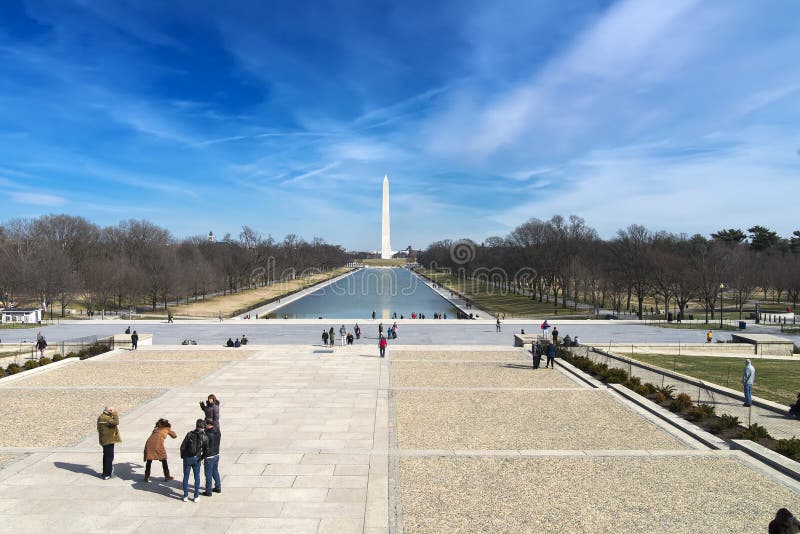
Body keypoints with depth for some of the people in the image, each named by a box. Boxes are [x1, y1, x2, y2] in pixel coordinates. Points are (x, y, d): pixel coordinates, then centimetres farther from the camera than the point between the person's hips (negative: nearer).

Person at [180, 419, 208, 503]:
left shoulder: (189, 434, -9)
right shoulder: (205, 437, -7)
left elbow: (182, 447, -8)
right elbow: (206, 449, -4)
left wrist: (182, 456, 9)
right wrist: (202, 457, 15)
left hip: (187, 458, 0)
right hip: (196, 459, 0)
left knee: (186, 477, 13)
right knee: (197, 478, 12)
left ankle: (185, 496, 18)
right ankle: (196, 497, 13)